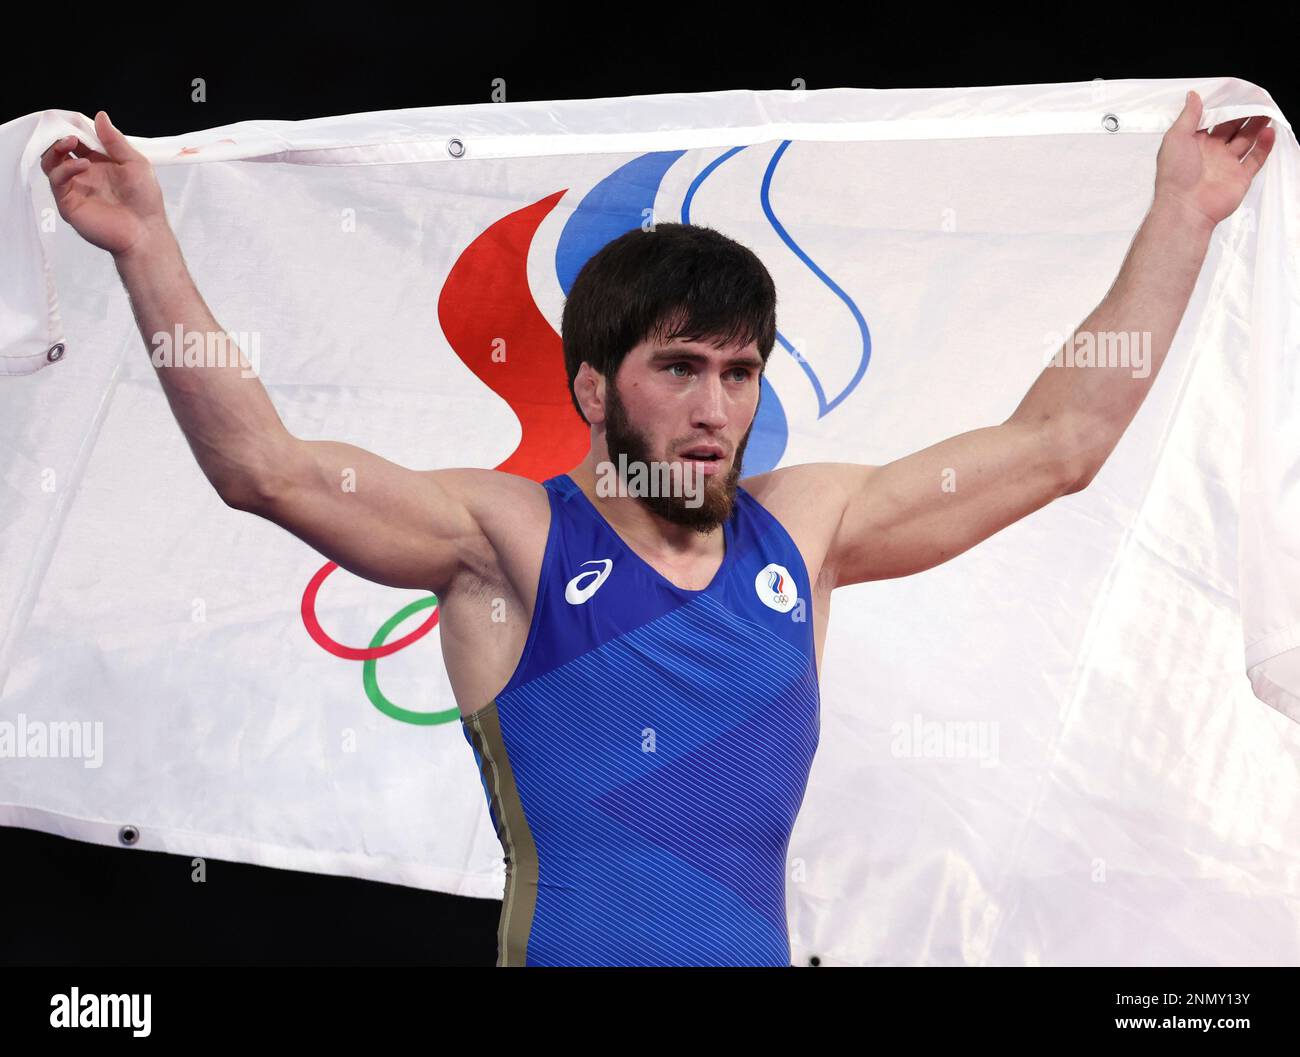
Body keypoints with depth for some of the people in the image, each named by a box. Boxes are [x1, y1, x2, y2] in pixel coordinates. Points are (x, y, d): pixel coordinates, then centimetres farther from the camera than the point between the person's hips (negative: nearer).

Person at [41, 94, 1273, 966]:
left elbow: (1059, 440, 12)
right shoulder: (510, 537, -4)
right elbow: (260, 462, -12)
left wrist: (1179, 218, 14)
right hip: (570, 943, -4)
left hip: (755, 939, 4)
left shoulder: (801, 526, 7)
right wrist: (148, 247, -19)